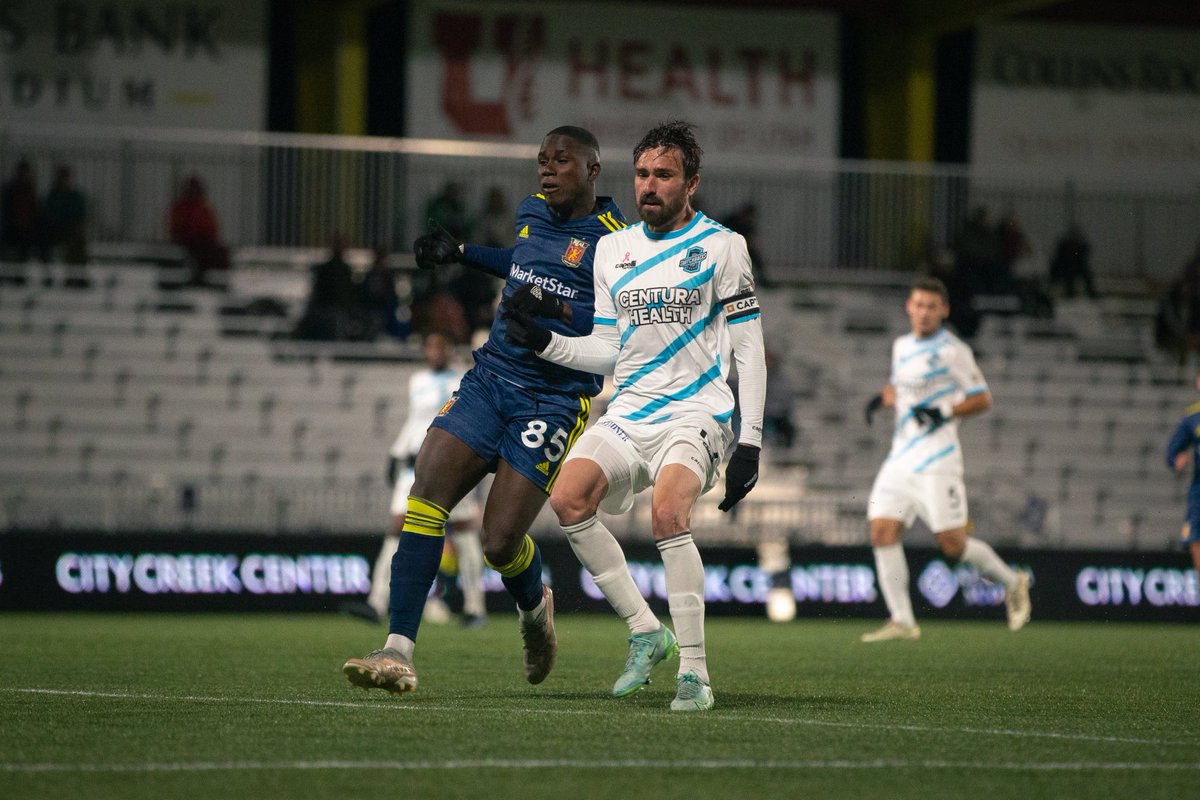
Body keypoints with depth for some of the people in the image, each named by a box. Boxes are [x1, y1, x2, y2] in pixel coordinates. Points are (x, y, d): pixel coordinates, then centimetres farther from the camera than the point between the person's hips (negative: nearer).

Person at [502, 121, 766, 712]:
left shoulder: (721, 246, -1)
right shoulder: (612, 249, 13)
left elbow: (749, 351, -2)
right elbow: (607, 352, 16)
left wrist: (749, 443, -10)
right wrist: (543, 341, 0)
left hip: (696, 413, -5)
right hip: (628, 413, 5)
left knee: (667, 514, -30)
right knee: (568, 499, -19)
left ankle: (694, 671, -21)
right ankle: (646, 631, -5)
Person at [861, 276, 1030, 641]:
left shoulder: (953, 351, -7)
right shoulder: (902, 347, 14)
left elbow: (982, 399, -5)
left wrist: (944, 412, -19)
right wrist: (882, 399, 9)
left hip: (937, 459, -7)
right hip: (900, 457, 7)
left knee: (953, 545, -8)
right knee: (882, 532, -7)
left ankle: (1012, 582, 18)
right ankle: (902, 621, -3)